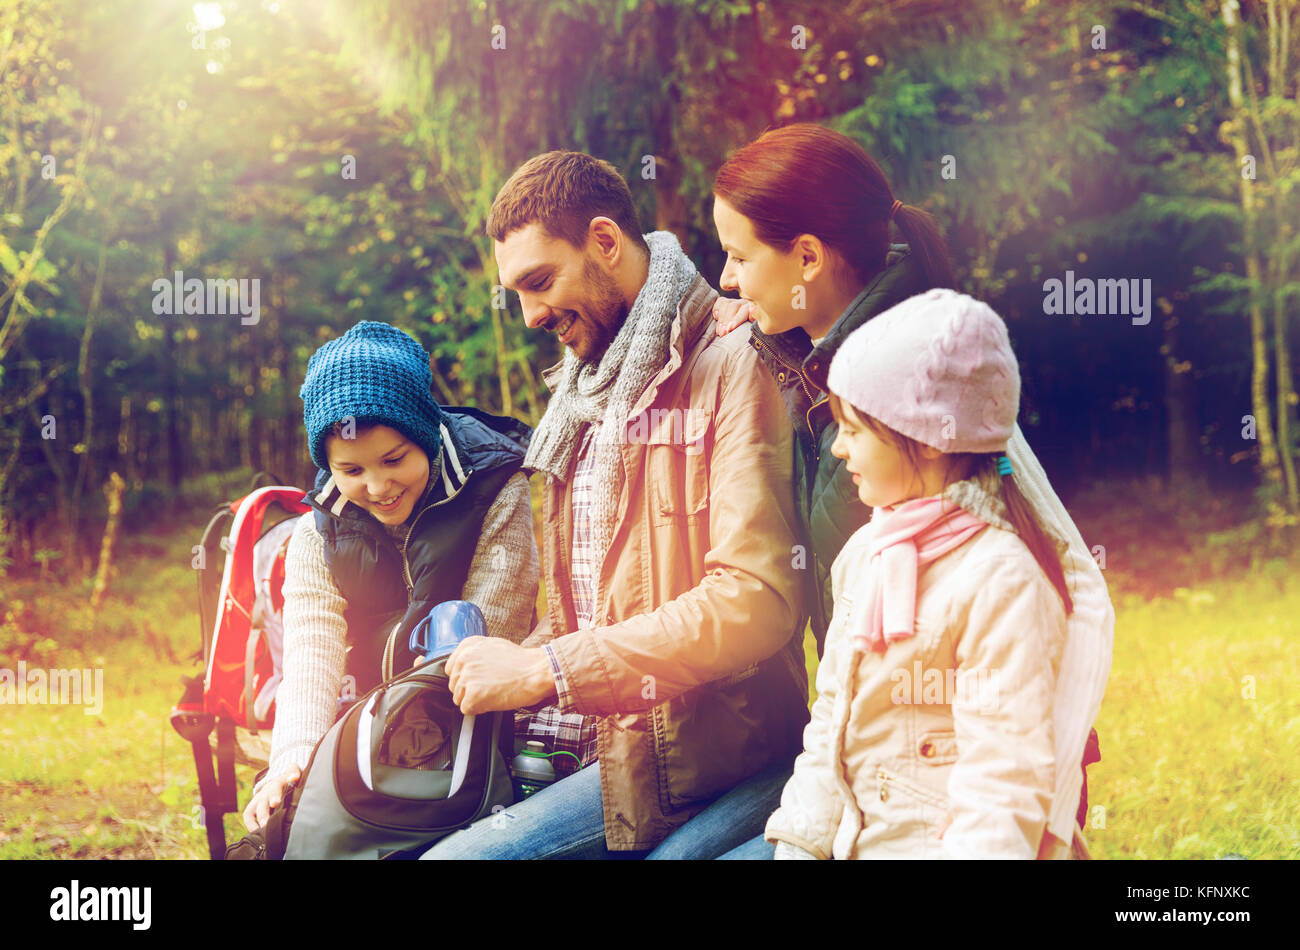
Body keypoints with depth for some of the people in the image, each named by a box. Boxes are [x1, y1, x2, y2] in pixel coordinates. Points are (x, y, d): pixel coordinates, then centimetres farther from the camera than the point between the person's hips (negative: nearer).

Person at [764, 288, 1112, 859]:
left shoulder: (1001, 578, -16)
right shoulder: (865, 552, 10)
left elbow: (1006, 770, -17)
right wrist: (801, 840, 11)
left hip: (941, 844, -8)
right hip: (857, 842, 8)